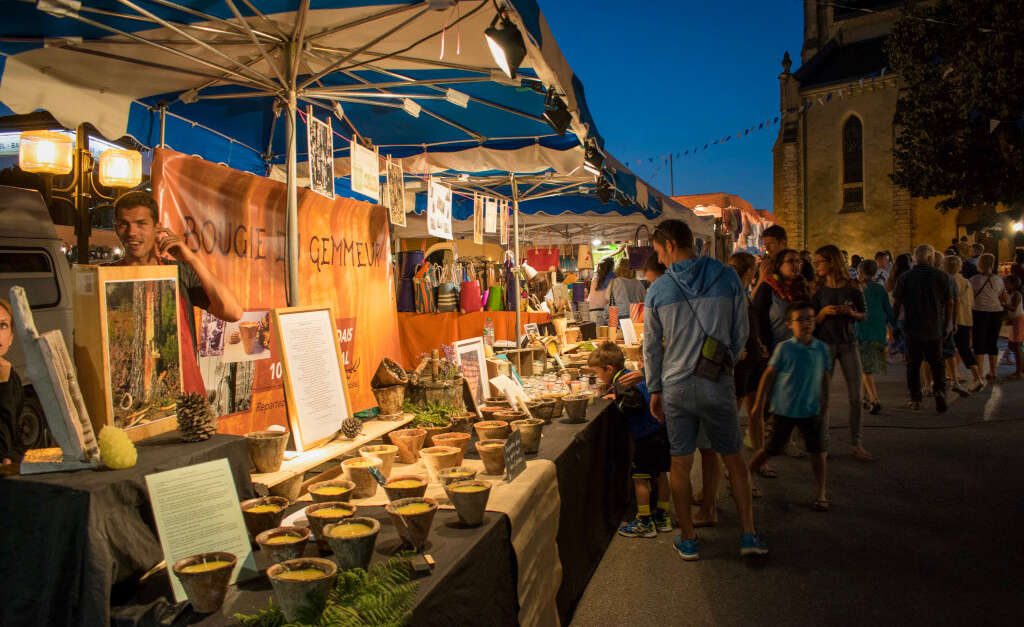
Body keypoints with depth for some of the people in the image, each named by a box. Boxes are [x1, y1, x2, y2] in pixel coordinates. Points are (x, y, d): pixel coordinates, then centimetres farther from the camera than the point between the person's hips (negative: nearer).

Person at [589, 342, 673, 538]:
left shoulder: (622, 382, -15)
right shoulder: (632, 375, 13)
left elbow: (634, 401, -28)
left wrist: (617, 399, -10)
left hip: (647, 436, -10)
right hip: (662, 431, 10)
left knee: (640, 478, 1)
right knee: (660, 474, 17)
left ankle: (645, 523, 8)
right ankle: (662, 517, 29)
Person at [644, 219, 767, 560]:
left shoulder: (658, 289, -5)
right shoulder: (727, 277, -3)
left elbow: (651, 346, 2)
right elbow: (741, 333, 3)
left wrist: (655, 389, 12)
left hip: (676, 386, 0)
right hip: (718, 383, 1)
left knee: (680, 464, 10)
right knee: (733, 459, 14)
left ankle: (688, 540, 19)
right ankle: (749, 535, 15)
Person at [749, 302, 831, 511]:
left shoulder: (822, 348, 0)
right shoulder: (784, 348, -10)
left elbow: (824, 376, 12)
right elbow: (769, 375, -4)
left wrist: (825, 401, 10)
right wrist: (760, 403, -3)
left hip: (812, 410, 3)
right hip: (784, 410, -3)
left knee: (818, 451, 4)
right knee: (770, 450, 6)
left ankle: (821, 494, 19)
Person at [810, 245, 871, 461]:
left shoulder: (852, 288, 0)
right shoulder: (817, 290, 0)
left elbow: (863, 315, 9)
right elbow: (812, 322, 0)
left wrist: (851, 313, -11)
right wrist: (823, 313, -19)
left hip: (848, 344, 1)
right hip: (824, 344, -1)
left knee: (855, 397, 1)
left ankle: (856, 443, 11)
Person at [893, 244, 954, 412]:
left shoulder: (905, 277, -4)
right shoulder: (939, 276, -2)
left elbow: (896, 303, -3)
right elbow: (949, 302, 2)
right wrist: (948, 324, 12)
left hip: (912, 328, 0)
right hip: (934, 329, 0)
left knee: (913, 364, 8)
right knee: (936, 362, 11)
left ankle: (915, 399, 8)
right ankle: (939, 390, -11)